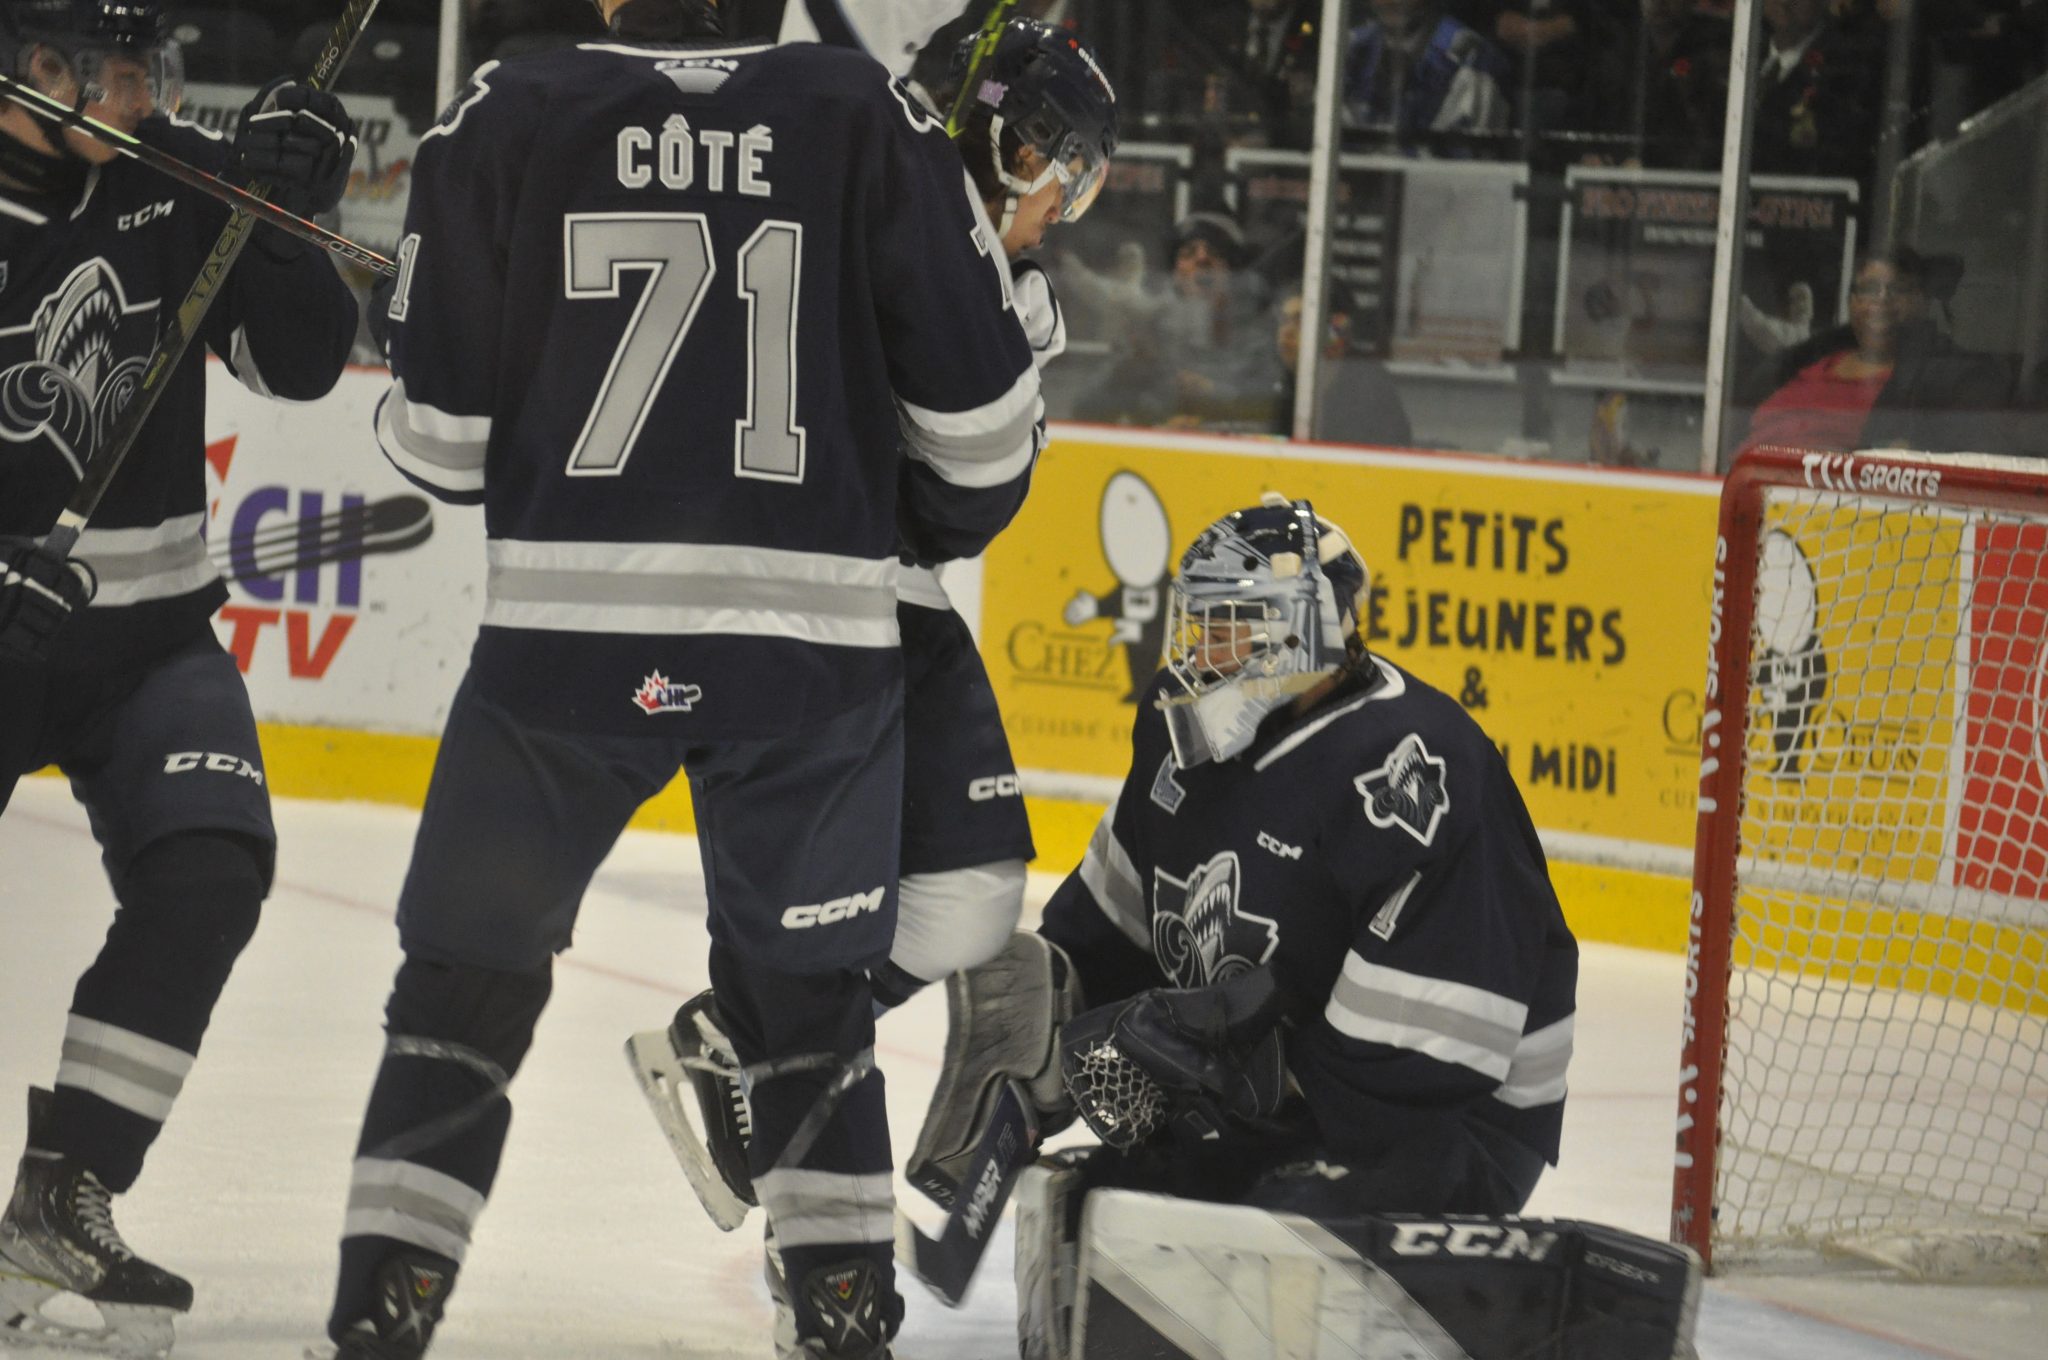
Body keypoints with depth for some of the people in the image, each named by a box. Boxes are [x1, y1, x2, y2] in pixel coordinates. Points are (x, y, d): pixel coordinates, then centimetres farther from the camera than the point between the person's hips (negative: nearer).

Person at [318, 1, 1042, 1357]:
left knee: (470, 974, 12)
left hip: (569, 624, -1)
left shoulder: (502, 122, -1)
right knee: (806, 986, 18)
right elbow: (981, 395, 2)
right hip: (814, 637, 1)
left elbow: (441, 431, 2)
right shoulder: (874, 119, 0)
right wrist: (945, 520, 23)